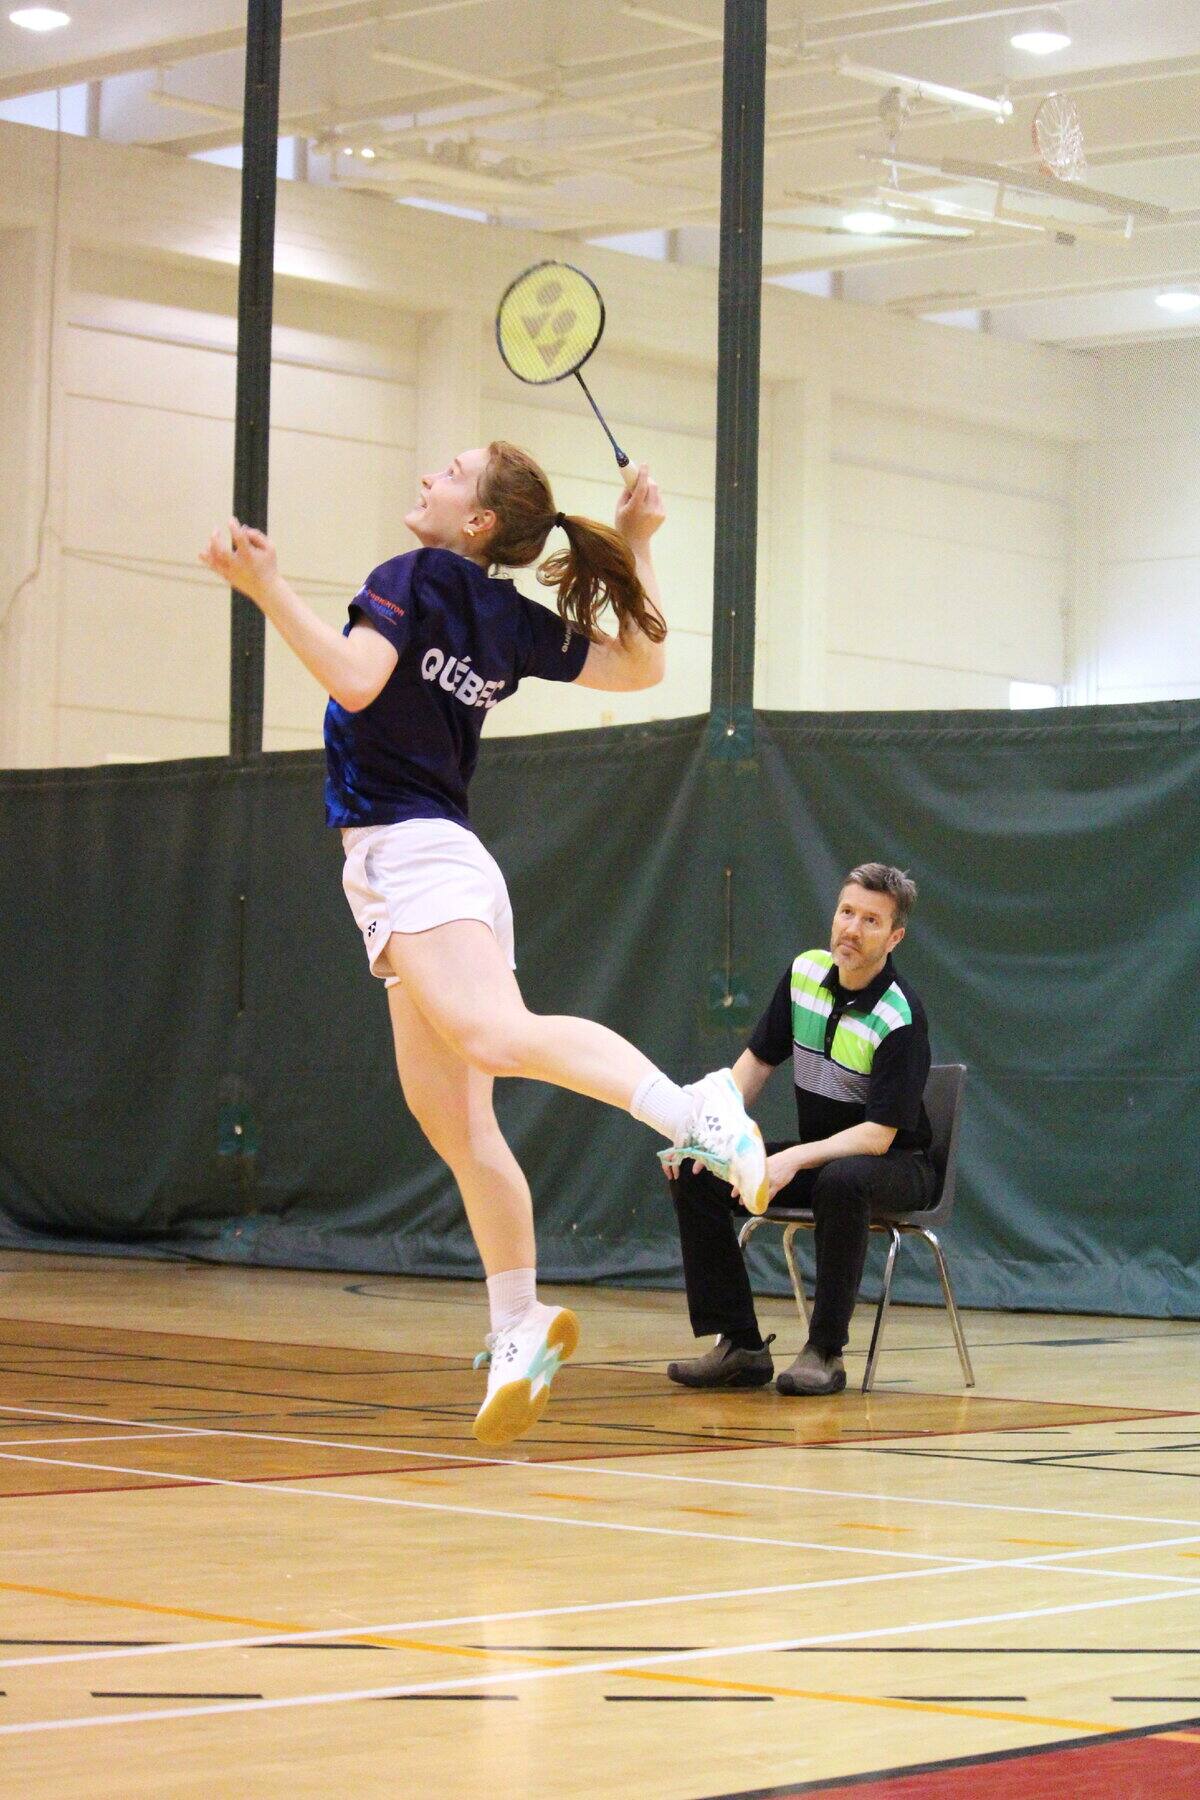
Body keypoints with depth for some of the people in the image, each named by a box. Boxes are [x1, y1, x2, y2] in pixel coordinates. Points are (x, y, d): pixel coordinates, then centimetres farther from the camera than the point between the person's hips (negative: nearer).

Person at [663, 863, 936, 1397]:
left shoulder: (901, 1019, -21)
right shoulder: (804, 972, -1)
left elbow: (879, 1134, -24)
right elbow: (758, 1059, 9)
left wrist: (797, 1159, -36)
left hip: (897, 1165, -7)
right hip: (815, 1157, 7)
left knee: (841, 1181, -41)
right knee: (694, 1171, -12)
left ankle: (825, 1352, -27)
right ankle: (739, 1346, -10)